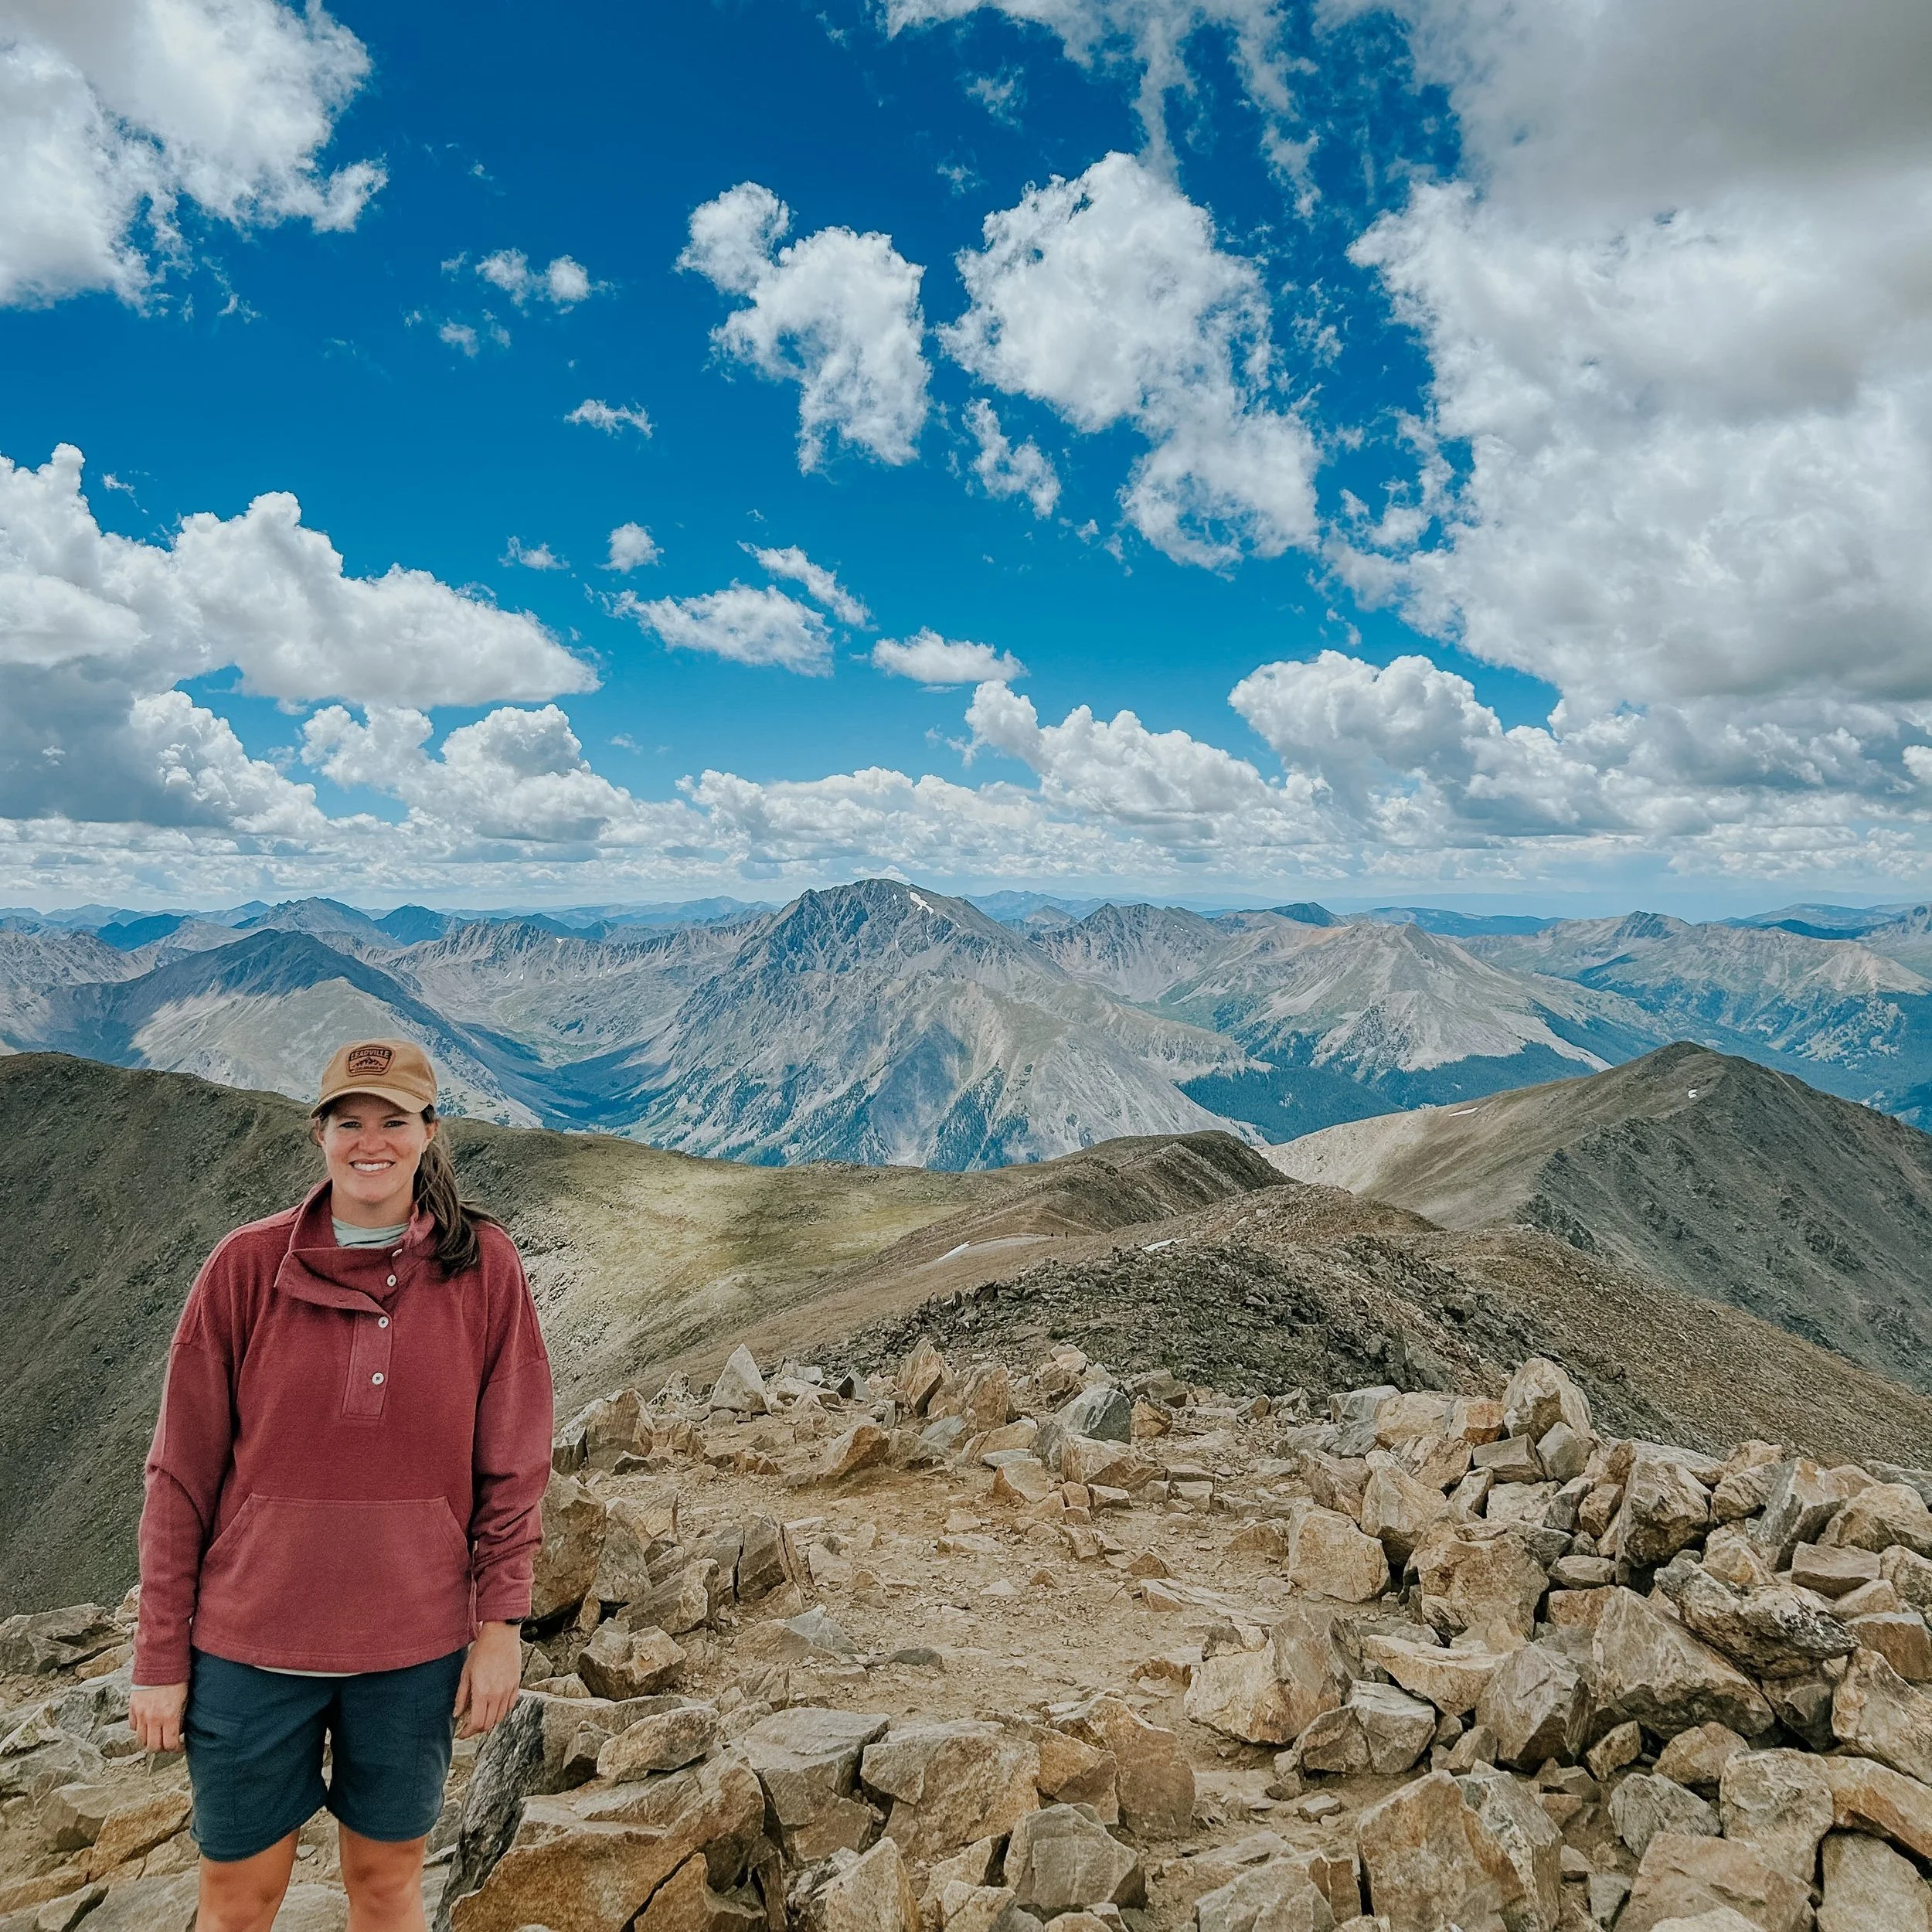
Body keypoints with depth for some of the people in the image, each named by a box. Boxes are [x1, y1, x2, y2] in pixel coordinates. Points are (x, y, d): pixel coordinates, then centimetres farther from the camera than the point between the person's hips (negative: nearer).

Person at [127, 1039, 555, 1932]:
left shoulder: (483, 1267, -7)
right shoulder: (246, 1266, -8)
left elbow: (512, 1465, -2)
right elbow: (182, 1474, -3)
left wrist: (501, 1626, -5)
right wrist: (160, 1656, -1)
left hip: (416, 1648, 0)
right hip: (251, 1643, 0)